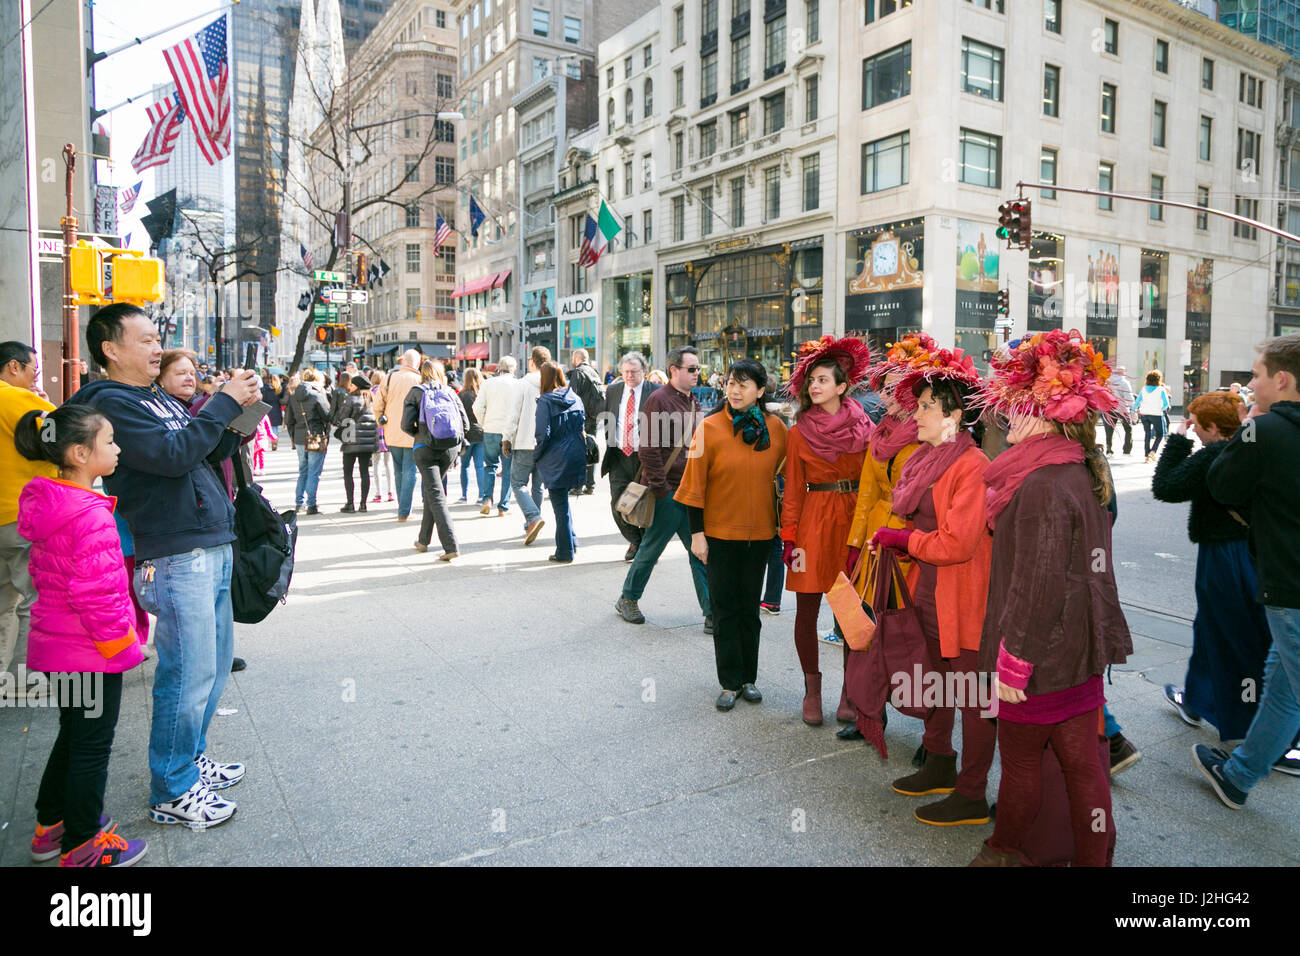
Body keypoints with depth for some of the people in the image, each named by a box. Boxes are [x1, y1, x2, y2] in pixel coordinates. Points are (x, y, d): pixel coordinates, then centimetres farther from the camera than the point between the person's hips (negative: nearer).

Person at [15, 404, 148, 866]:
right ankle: (81, 846, 21)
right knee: (92, 746, 6)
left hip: (54, 644, 9)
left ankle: (50, 825, 39)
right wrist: (117, 639, -14)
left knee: (71, 734, 25)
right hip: (92, 652, -9)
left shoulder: (45, 505, 5)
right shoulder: (92, 515, -26)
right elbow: (95, 594, -27)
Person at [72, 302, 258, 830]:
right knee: (189, 674, -3)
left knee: (215, 664, 17)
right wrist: (225, 402, -15)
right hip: (177, 554, -9)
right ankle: (171, 791, 12)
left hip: (213, 548, 9)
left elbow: (209, 454, 20)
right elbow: (173, 455, -22)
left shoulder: (161, 399, 19)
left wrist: (238, 415, 4)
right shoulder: (110, 403, -9)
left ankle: (191, 757, 34)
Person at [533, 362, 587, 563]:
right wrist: (580, 449, 16)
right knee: (563, 500, 22)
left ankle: (565, 553, 9)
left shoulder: (546, 401, -12)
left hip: (556, 460, -6)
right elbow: (582, 427, 9)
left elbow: (543, 434, -17)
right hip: (577, 456, 6)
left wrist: (536, 456, -4)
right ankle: (572, 542, 21)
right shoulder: (576, 399, 6)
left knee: (560, 505, 3)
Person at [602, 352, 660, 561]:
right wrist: (610, 445, 9)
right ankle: (635, 541, 24)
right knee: (618, 504, 0)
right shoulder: (612, 391, 8)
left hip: (645, 457, -3)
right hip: (619, 457, 4)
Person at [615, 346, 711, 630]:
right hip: (667, 492, -7)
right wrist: (661, 489, -16)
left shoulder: (693, 402, 15)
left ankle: (713, 615, 6)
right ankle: (627, 600, 28)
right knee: (652, 547, 6)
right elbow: (649, 448, -15)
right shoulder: (658, 400, -11)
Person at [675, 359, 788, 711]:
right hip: (719, 531, -2)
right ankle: (730, 682, 15)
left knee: (749, 606, 12)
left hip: (759, 532, 2)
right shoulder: (709, 427, -9)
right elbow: (695, 484, -7)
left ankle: (748, 678, 24)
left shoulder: (775, 428, -2)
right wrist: (697, 533, -9)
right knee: (725, 608, 5)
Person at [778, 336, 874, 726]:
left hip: (855, 521, 1)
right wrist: (790, 541, -4)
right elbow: (793, 490, 2)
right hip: (813, 521, 0)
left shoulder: (864, 428, 4)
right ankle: (812, 690, 16)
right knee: (807, 610, 2)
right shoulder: (798, 432, 2)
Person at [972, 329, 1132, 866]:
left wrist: (1013, 660, -18)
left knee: (1019, 759, 10)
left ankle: (1003, 852, 29)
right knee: (1081, 761, 16)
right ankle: (1093, 857, 27)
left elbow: (1038, 585, -24)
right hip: (1082, 648, 9)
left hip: (1043, 653, -9)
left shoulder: (1042, 485, -22)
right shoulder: (1083, 473, 8)